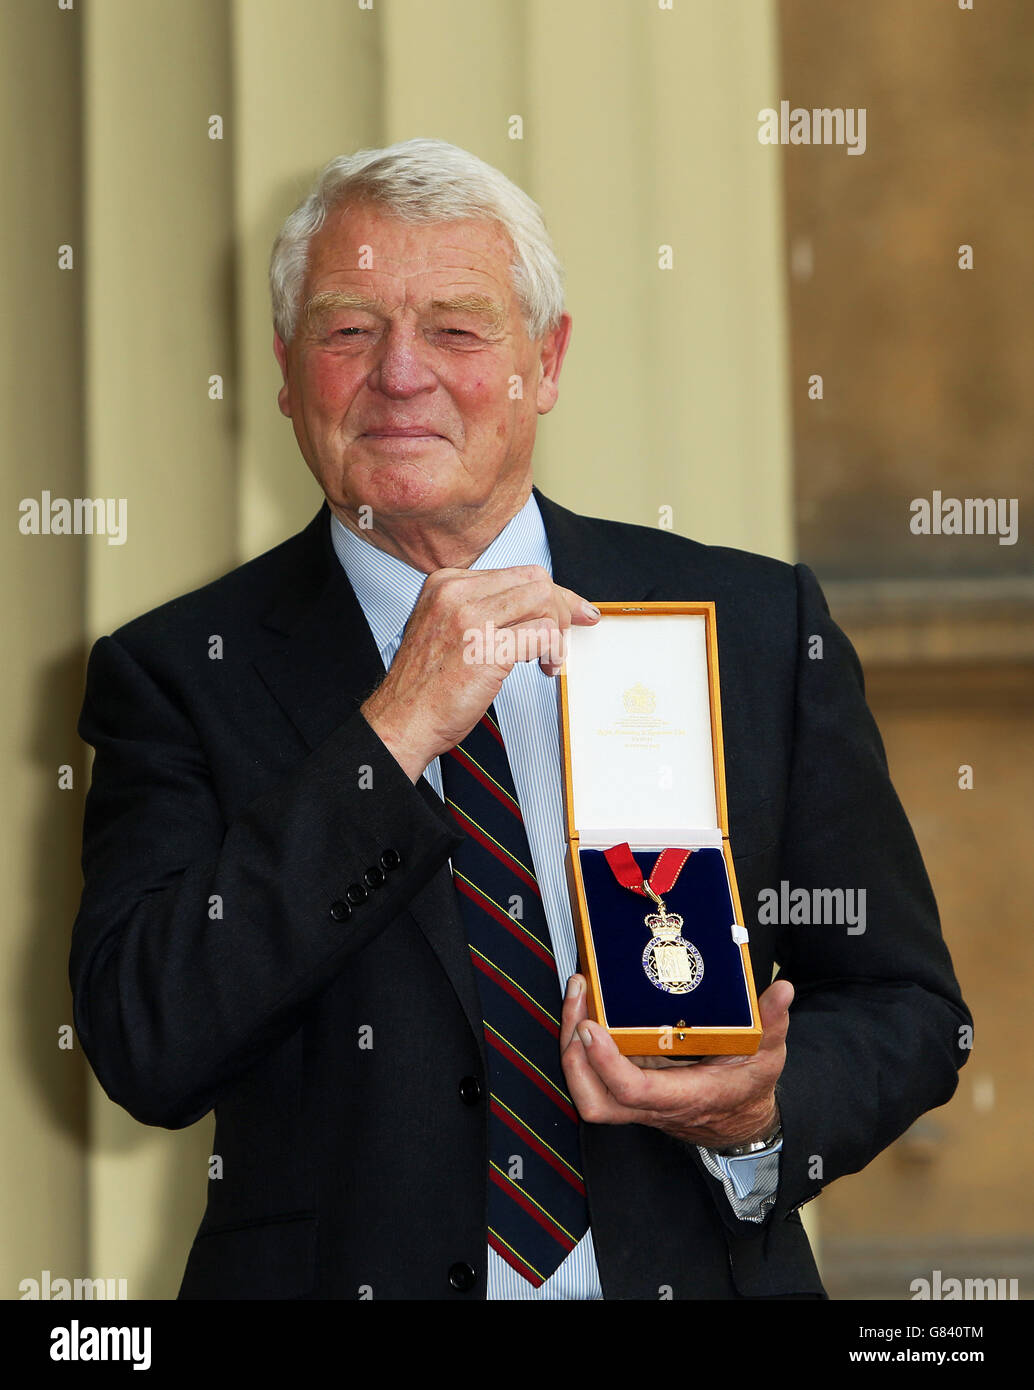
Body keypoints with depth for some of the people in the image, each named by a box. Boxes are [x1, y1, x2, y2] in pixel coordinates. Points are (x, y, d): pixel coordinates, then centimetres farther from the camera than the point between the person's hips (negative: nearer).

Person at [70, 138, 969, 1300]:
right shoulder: (177, 673, 1)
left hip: (695, 1271, 2)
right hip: (339, 1273, -1)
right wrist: (396, 734, -15)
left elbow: (907, 1005, 10)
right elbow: (145, 1053, -12)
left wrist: (765, 1113, -10)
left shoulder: (761, 628, 5)